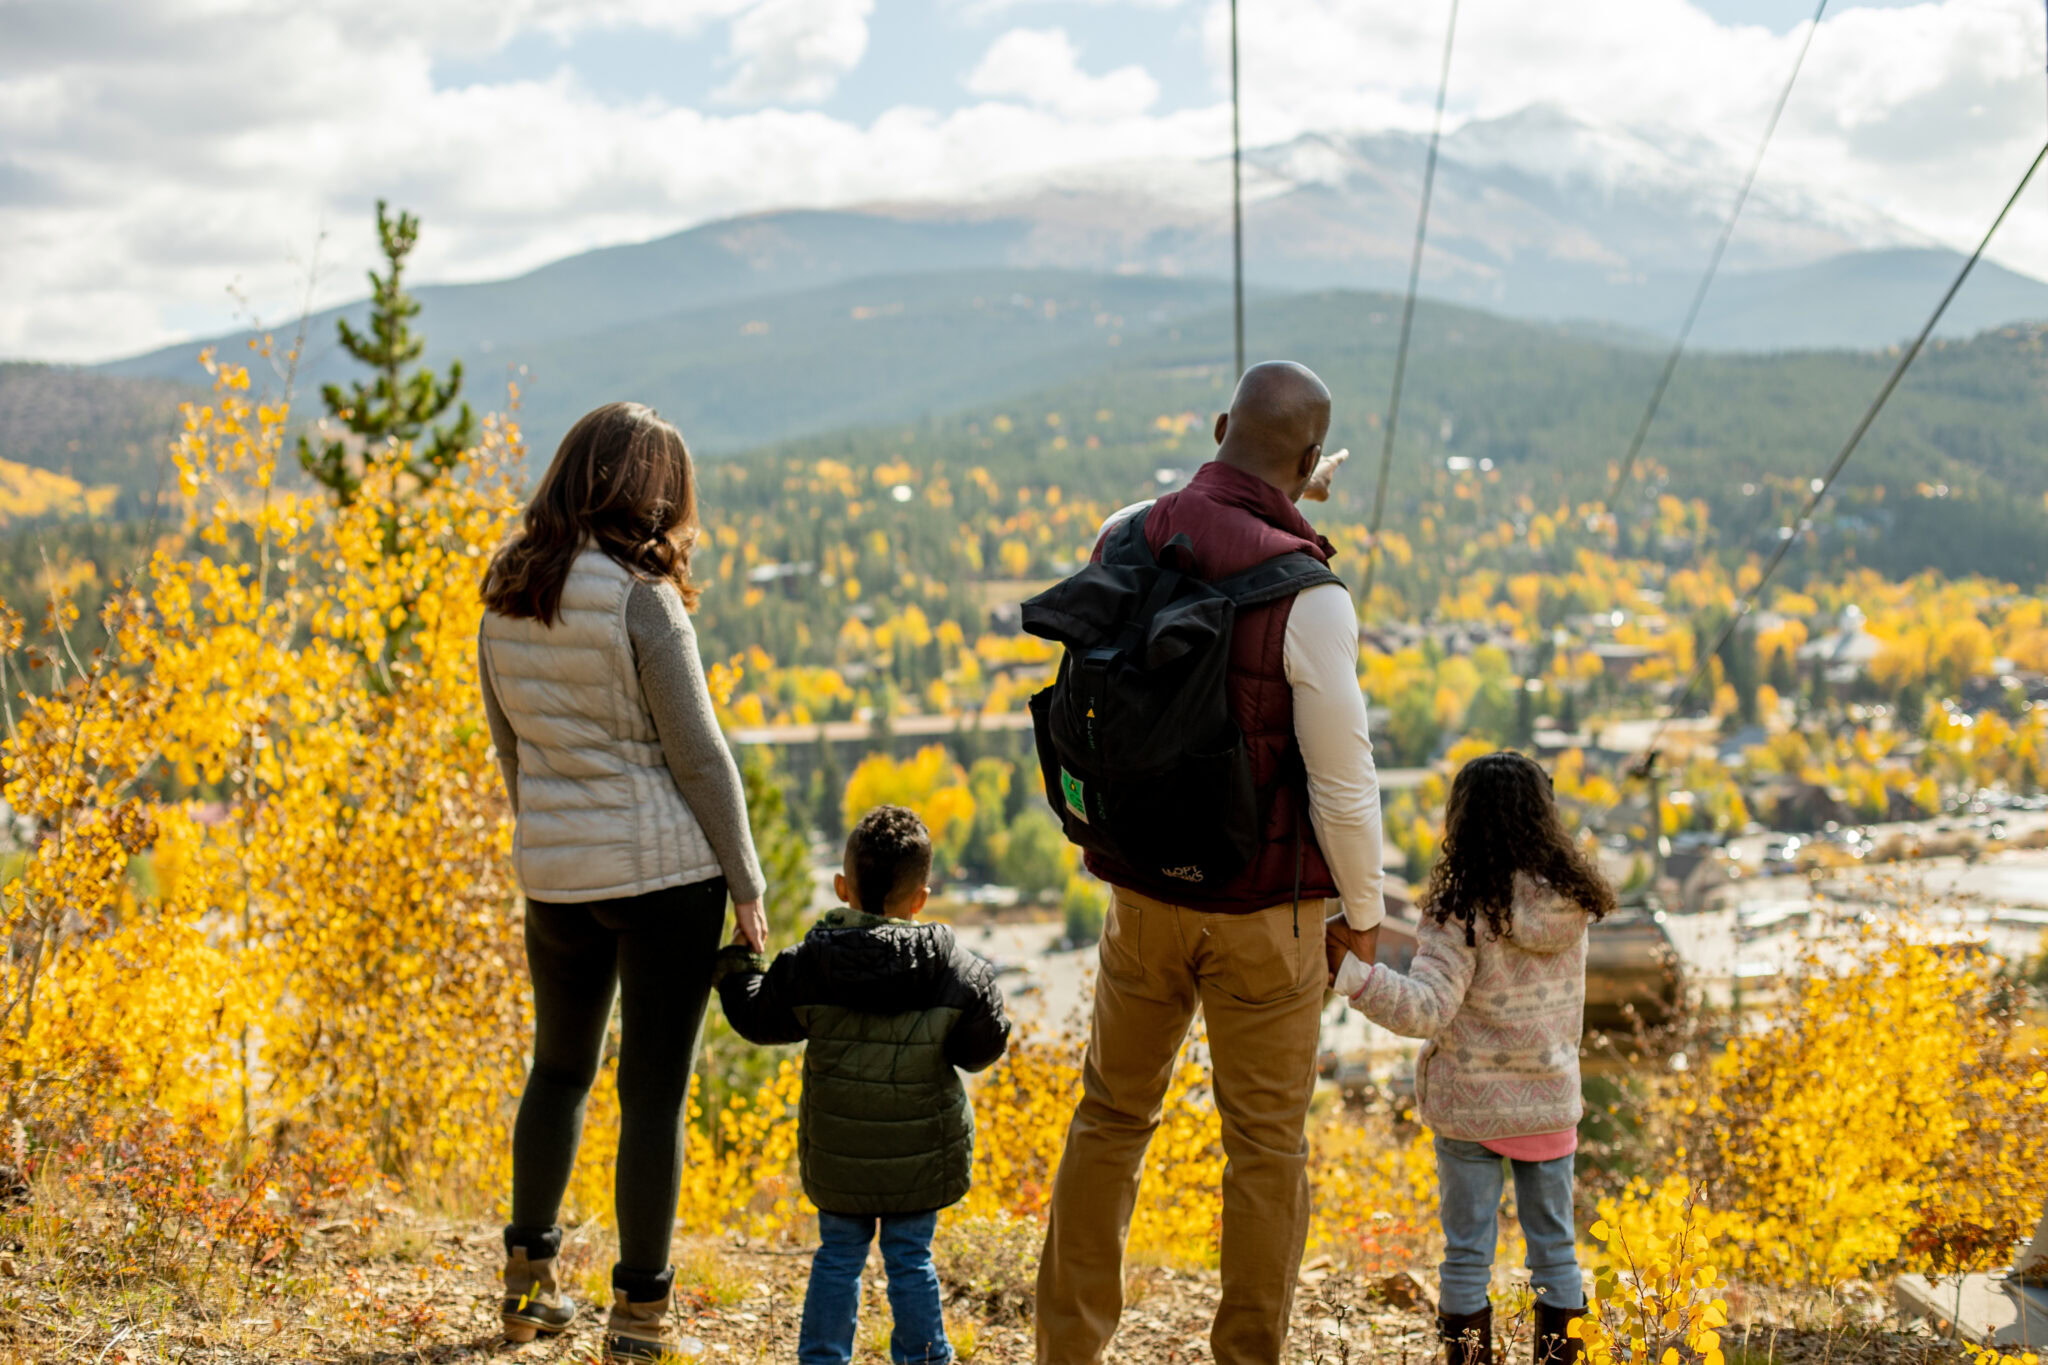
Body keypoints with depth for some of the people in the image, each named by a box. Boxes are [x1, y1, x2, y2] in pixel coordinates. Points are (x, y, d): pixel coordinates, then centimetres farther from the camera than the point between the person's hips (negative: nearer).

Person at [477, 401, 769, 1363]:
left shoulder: (506, 598, 4)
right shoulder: (641, 599, -14)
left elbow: (507, 742, 13)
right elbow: (698, 754, -11)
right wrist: (746, 887, -4)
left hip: (554, 871, 6)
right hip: (664, 867, -6)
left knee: (559, 1068, 22)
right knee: (654, 1091, 3)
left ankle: (528, 1282, 31)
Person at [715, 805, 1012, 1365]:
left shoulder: (809, 965, -9)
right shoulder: (956, 971, -10)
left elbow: (759, 1018, 4)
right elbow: (985, 1045, -2)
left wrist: (735, 963, 20)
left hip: (838, 1154, 1)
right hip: (923, 1155, 0)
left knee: (838, 1255, 14)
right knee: (910, 1258, 12)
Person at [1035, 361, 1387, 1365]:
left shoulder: (1123, 542, -4)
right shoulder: (1307, 597, -22)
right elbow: (1343, 784, -17)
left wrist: (1281, 519, 17)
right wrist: (1364, 913, 1)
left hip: (1143, 891, 5)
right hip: (1266, 908, -5)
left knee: (1112, 1116, 18)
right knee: (1265, 1142, 11)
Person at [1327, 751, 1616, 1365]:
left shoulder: (1462, 907, -18)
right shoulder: (1571, 904, -2)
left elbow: (1427, 1010, -23)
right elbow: (1569, 1013, 10)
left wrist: (1358, 971, -28)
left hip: (1470, 1108, -4)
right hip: (1551, 1105, 4)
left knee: (1467, 1255, 7)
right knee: (1555, 1250, 14)